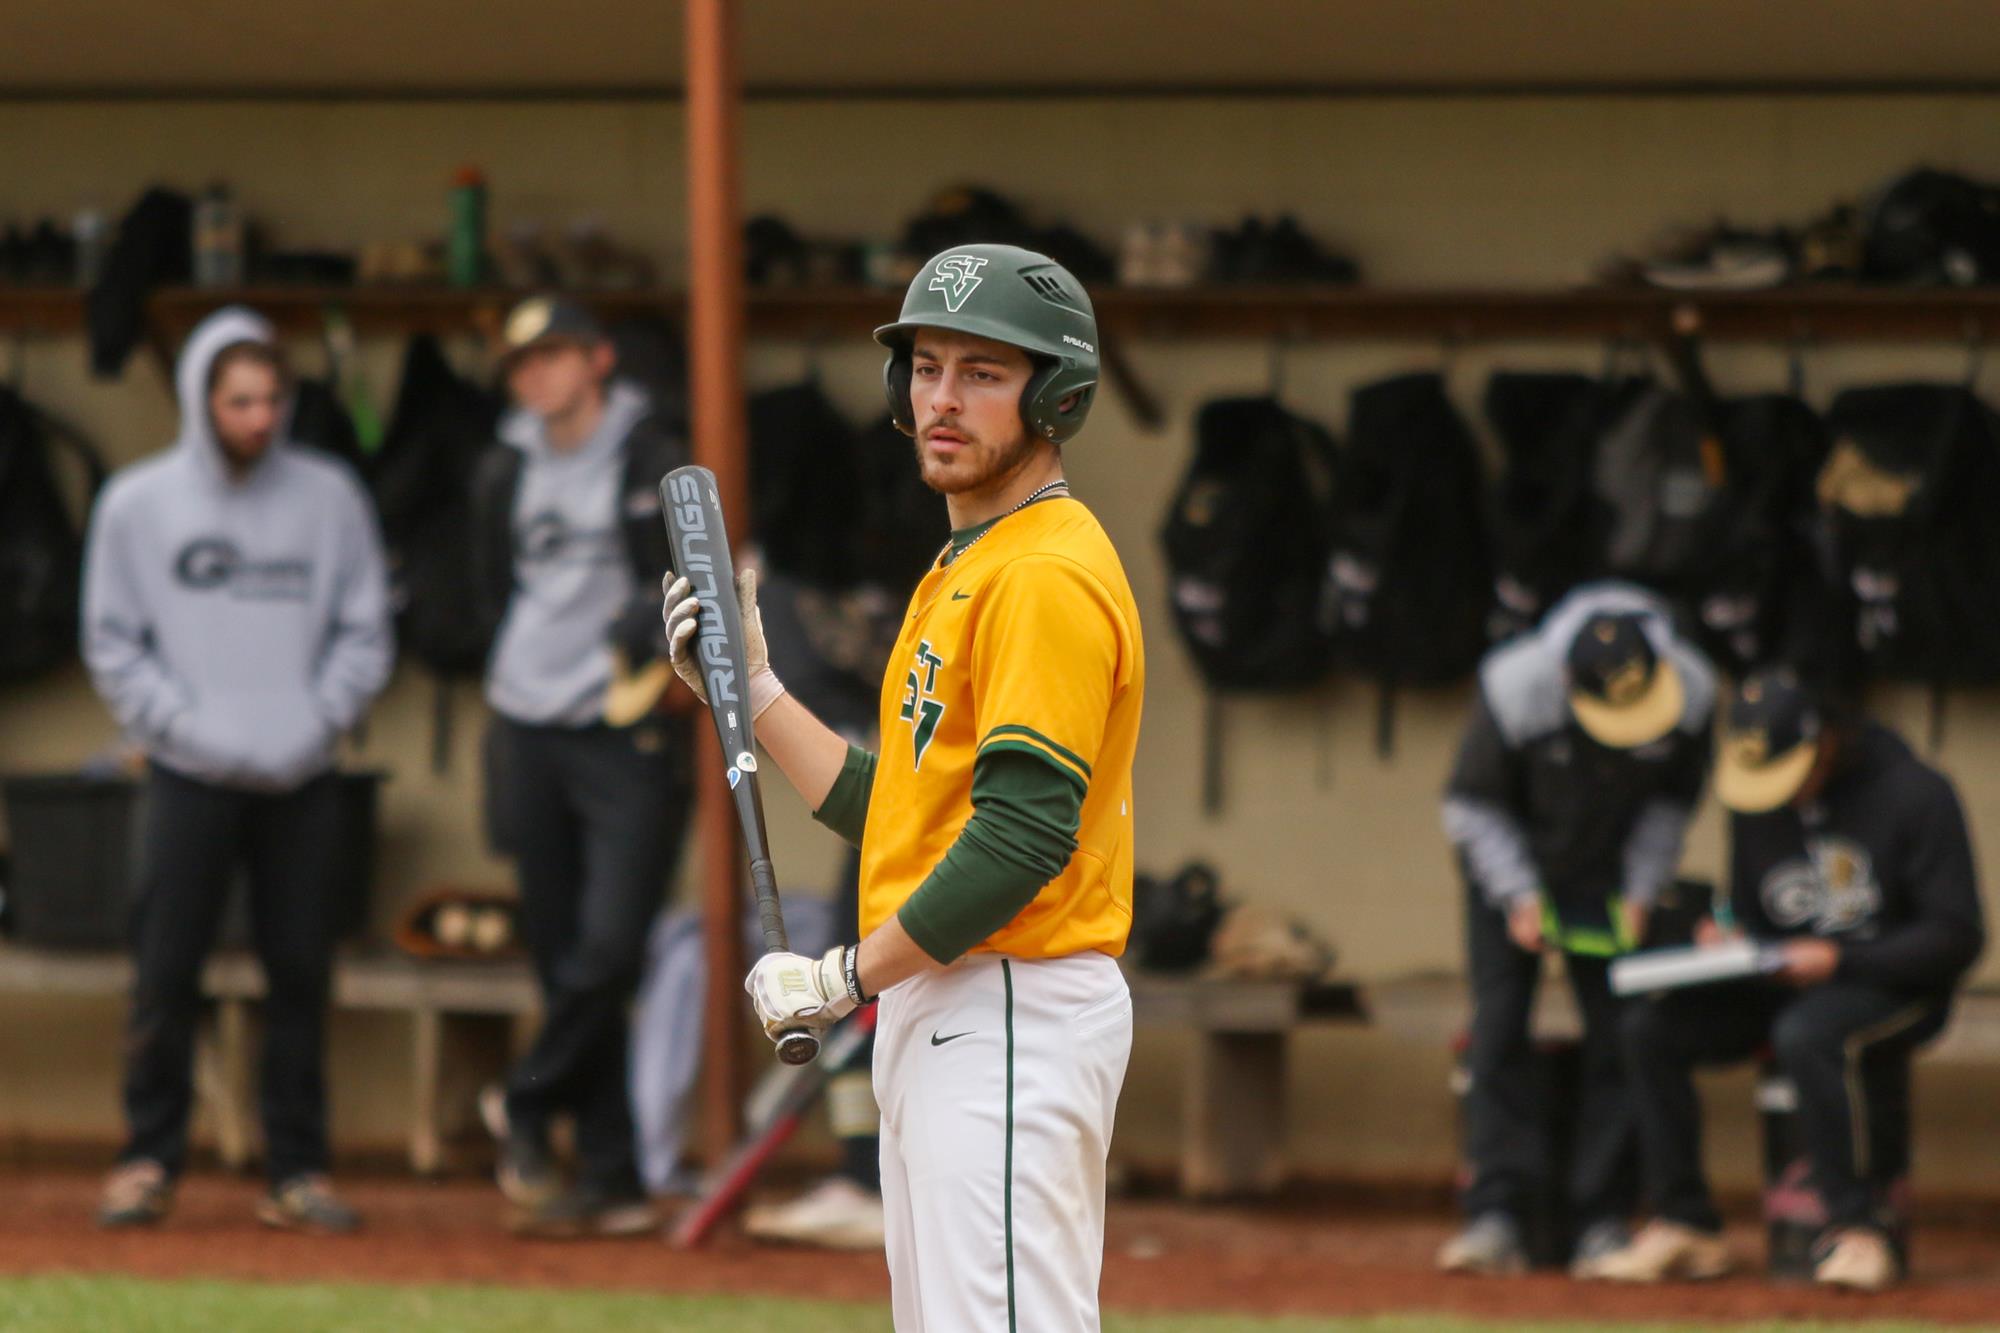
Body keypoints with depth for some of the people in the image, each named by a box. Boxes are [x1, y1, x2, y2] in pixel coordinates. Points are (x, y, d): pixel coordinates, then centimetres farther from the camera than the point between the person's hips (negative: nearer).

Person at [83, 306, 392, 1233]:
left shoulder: (329, 497, 5)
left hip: (303, 779, 1)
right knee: (166, 973, -4)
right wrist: (188, 726, -7)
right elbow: (113, 643, 3)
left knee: (301, 973, 2)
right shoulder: (139, 503, 2)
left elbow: (365, 632, 7)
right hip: (189, 776, -1)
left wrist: (314, 722, -6)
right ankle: (149, 1160, 5)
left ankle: (297, 1168, 7)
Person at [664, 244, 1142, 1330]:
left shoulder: (1050, 577, -14)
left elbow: (1021, 838, -22)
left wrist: (846, 978, -15)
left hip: (1014, 1023, -11)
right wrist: (751, 691, 18)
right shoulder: (960, 573, 20)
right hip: (931, 1017, 11)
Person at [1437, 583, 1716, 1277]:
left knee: (1618, 1031, -5)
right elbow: (1471, 804, -15)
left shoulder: (1689, 690, -24)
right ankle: (1497, 1217, -13)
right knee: (1498, 1025, -11)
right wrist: (1519, 896, -22)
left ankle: (1602, 1223, 0)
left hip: (1607, 879, 2)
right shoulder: (1515, 690, -31)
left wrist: (1640, 889, -11)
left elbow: (1673, 800, -3)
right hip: (1511, 861, -2)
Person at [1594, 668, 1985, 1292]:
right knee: (1650, 1029, -14)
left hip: (1893, 987, -6)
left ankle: (1856, 1230, -30)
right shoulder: (1756, 803, 7)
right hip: (1781, 984, 6)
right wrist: (1726, 940, -7)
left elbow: (1955, 937, -14)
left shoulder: (1915, 793, -12)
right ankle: (1686, 1227, -11)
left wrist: (1837, 960, -22)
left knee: (1806, 1034, -39)